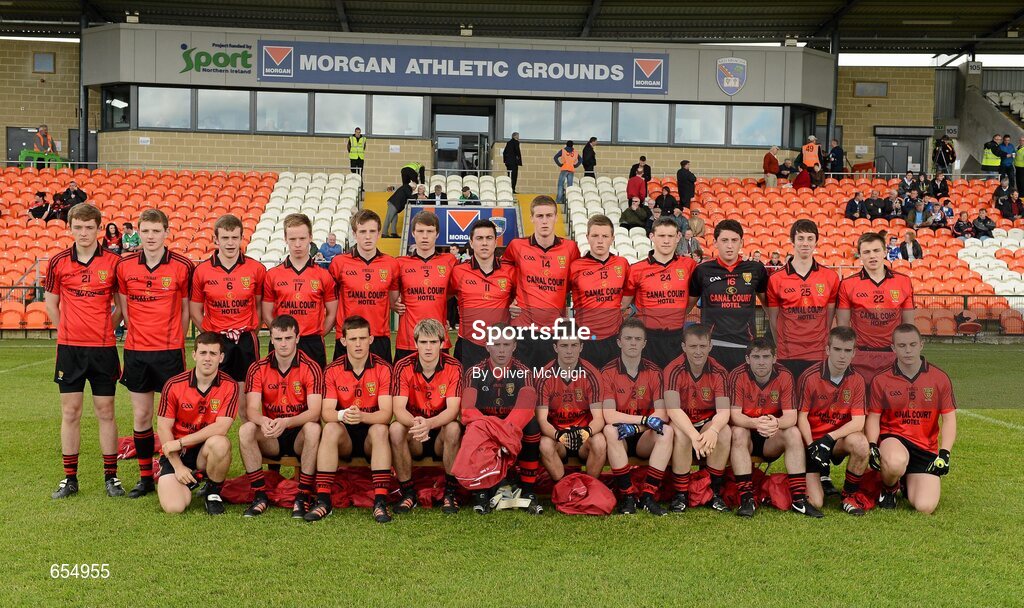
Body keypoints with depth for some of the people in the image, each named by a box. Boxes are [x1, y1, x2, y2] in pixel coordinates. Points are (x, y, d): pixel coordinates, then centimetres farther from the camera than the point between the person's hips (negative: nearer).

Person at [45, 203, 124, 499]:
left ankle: (111, 477, 14)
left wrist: (105, 330, 2)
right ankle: (70, 478, 16)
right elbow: (51, 303, 13)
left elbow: (122, 305, 7)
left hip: (103, 348, -1)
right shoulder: (58, 262, 2)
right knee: (70, 412, 6)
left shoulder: (113, 262, -2)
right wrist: (67, 331, 8)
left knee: (105, 412, 5)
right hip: (69, 349, 1)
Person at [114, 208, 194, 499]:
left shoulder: (183, 266, -5)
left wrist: (176, 340, 4)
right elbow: (123, 306, 13)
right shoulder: (124, 266, 2)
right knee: (141, 416, 9)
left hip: (170, 352, -3)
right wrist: (138, 334, 9)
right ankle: (145, 476, 20)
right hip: (135, 352, 3)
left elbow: (186, 308, 3)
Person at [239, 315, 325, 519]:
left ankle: (304, 496, -24)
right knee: (246, 429, -27)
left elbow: (314, 412, -19)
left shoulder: (311, 368, -9)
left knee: (313, 428, -35)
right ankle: (260, 495, -17)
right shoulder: (258, 369, -1)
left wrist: (286, 422, -37)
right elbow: (251, 408, -11)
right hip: (270, 436, 2)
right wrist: (263, 421, -36)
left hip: (299, 434, -2)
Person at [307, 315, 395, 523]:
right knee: (331, 428, -31)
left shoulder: (383, 369, -7)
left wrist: (362, 416, -37)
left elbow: (386, 413, -16)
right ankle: (323, 500, -30)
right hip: (344, 436, 1)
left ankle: (380, 502, -35)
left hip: (371, 433, -1)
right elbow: (326, 412, -11)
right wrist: (342, 415, -35)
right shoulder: (332, 370, -2)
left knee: (380, 430, -33)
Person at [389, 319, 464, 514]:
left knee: (453, 428, -33)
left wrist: (429, 423, -42)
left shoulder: (453, 367, -12)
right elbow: (399, 408, -19)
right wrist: (415, 423, -42)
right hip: (414, 437, 1)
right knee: (395, 428, -30)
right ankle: (408, 493, -15)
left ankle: (450, 493, -16)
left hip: (440, 430, -1)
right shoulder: (403, 367, -10)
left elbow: (452, 409, -21)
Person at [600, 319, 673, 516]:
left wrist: (635, 426, -26)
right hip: (620, 439, -2)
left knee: (667, 431, -28)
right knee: (610, 430, -34)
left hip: (644, 439, 2)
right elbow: (609, 415, -16)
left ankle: (648, 495, -26)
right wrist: (645, 419, -27)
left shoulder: (654, 372, 1)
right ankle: (627, 496, -28)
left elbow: (661, 413, -9)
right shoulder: (607, 372, -5)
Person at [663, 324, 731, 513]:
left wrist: (713, 430, -43)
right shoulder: (673, 370, -18)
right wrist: (694, 435, -45)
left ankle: (715, 493, -13)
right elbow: (673, 409, -28)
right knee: (682, 435, -35)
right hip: (681, 423, -2)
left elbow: (723, 411, -19)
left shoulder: (718, 372, -11)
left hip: (708, 421, 2)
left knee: (725, 432, -28)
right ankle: (680, 495, -20)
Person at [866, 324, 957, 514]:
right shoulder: (881, 380, 0)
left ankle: (909, 484, 24)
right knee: (896, 462, -40)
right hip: (892, 438, -2)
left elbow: (949, 419, 0)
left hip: (926, 448, 2)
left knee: (925, 507, -14)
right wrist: (873, 446, -15)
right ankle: (889, 489, -2)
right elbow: (873, 417, 2)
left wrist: (944, 453, -12)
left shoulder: (939, 378, 1)